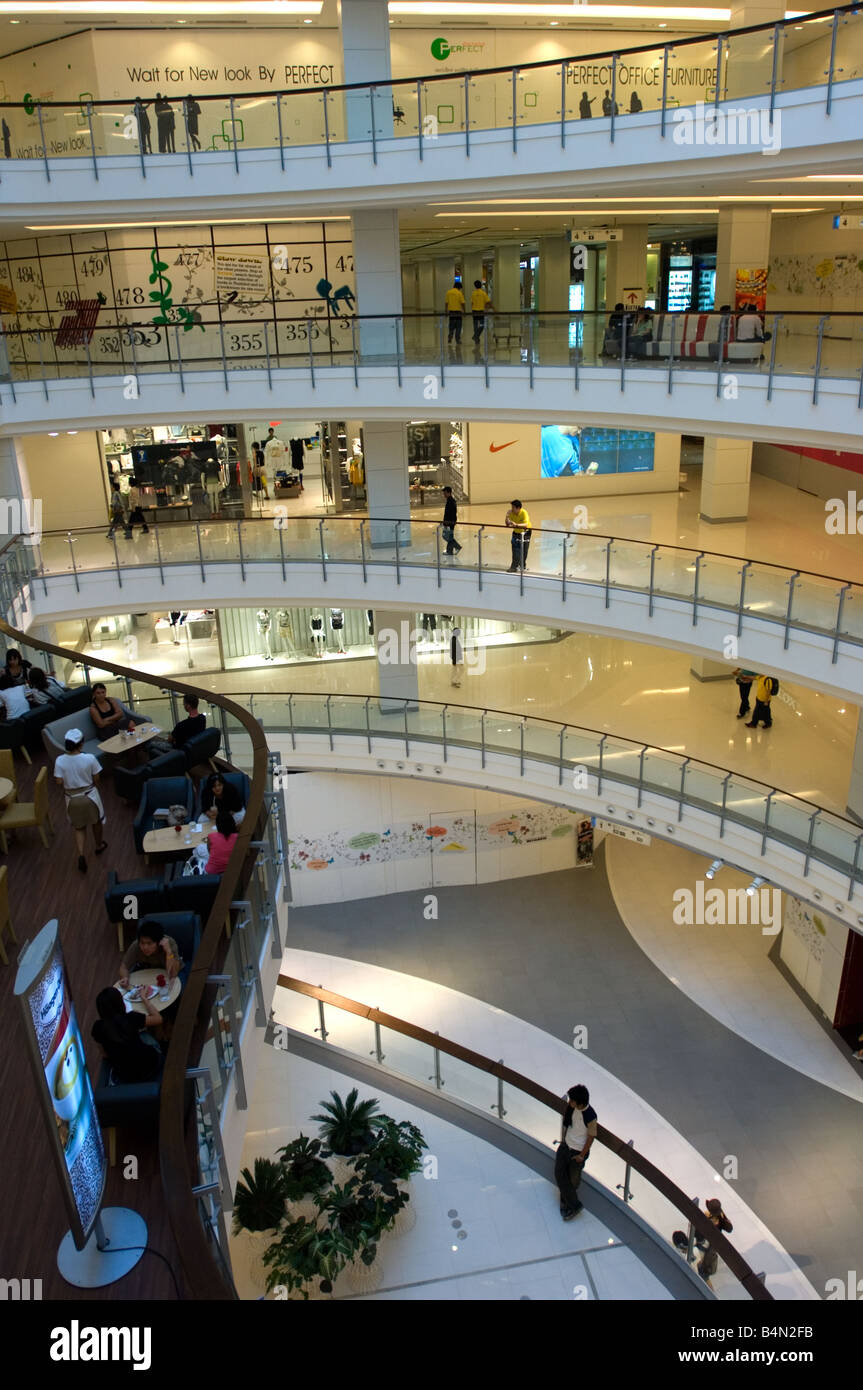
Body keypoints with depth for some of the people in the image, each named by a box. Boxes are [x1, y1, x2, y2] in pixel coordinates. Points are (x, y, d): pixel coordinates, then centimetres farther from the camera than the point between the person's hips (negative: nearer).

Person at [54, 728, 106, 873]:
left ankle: (81, 855, 4)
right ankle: (99, 846, 46)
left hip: (72, 798, 1)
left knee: (79, 827, 19)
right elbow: (96, 779, -12)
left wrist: (69, 783, 9)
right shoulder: (89, 758, -22)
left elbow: (59, 782, -13)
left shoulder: (60, 760, -17)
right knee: (96, 822, 26)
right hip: (90, 795, -1)